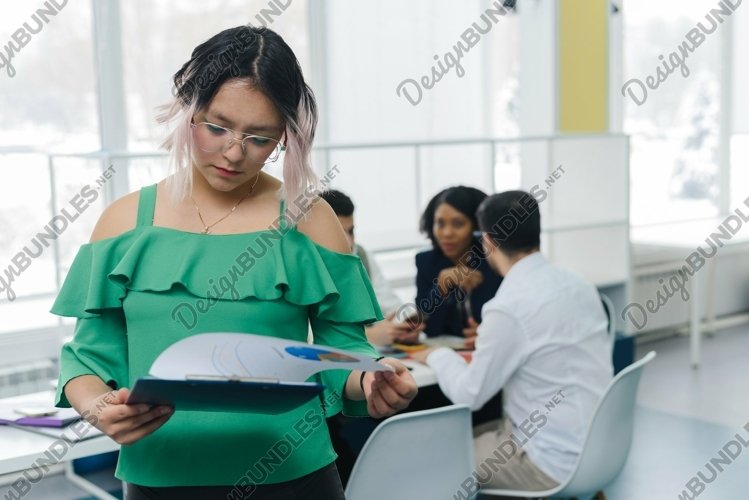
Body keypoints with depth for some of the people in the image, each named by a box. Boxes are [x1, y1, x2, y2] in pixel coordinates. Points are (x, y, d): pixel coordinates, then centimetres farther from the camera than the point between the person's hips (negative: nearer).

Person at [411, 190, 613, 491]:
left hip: (558, 464, -7)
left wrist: (437, 356, 5)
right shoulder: (578, 285, 2)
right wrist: (490, 347, 19)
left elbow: (469, 396, -12)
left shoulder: (509, 307, -21)